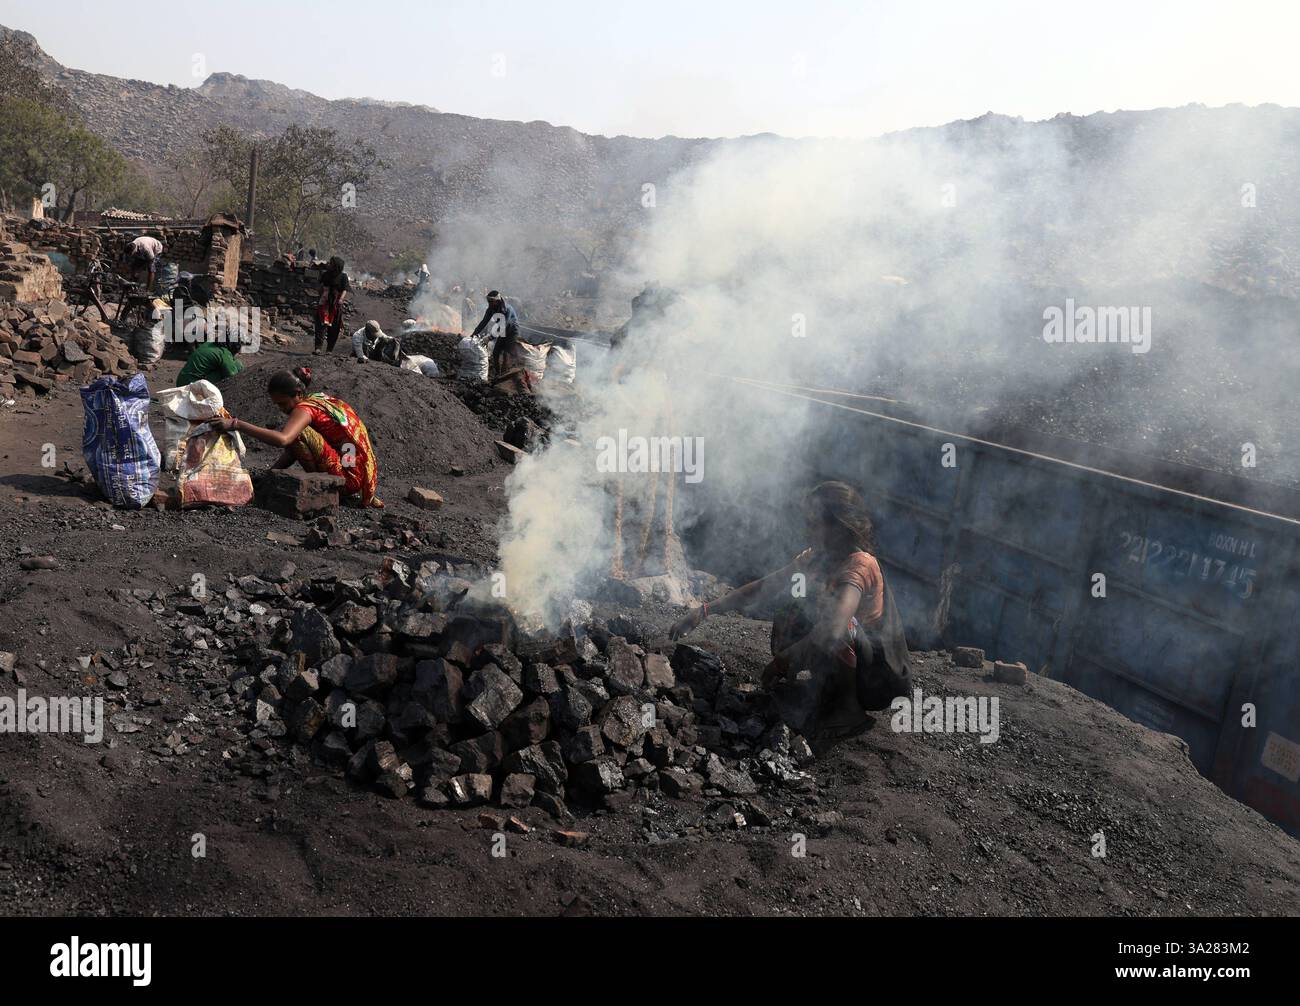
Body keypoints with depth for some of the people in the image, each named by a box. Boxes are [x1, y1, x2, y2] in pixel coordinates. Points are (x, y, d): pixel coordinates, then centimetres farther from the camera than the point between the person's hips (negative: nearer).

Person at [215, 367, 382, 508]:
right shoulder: (320, 399, 15)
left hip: (349, 478, -10)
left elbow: (282, 439, -32)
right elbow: (291, 446, 19)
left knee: (298, 434, -19)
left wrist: (236, 424, -29)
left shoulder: (305, 408, -12)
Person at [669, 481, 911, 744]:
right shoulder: (814, 557, 1)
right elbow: (761, 588, 5)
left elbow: (833, 628, -42)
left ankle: (844, 711, -13)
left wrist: (781, 662, -33)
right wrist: (703, 611, -5)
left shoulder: (859, 566, -26)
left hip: (880, 676, -7)